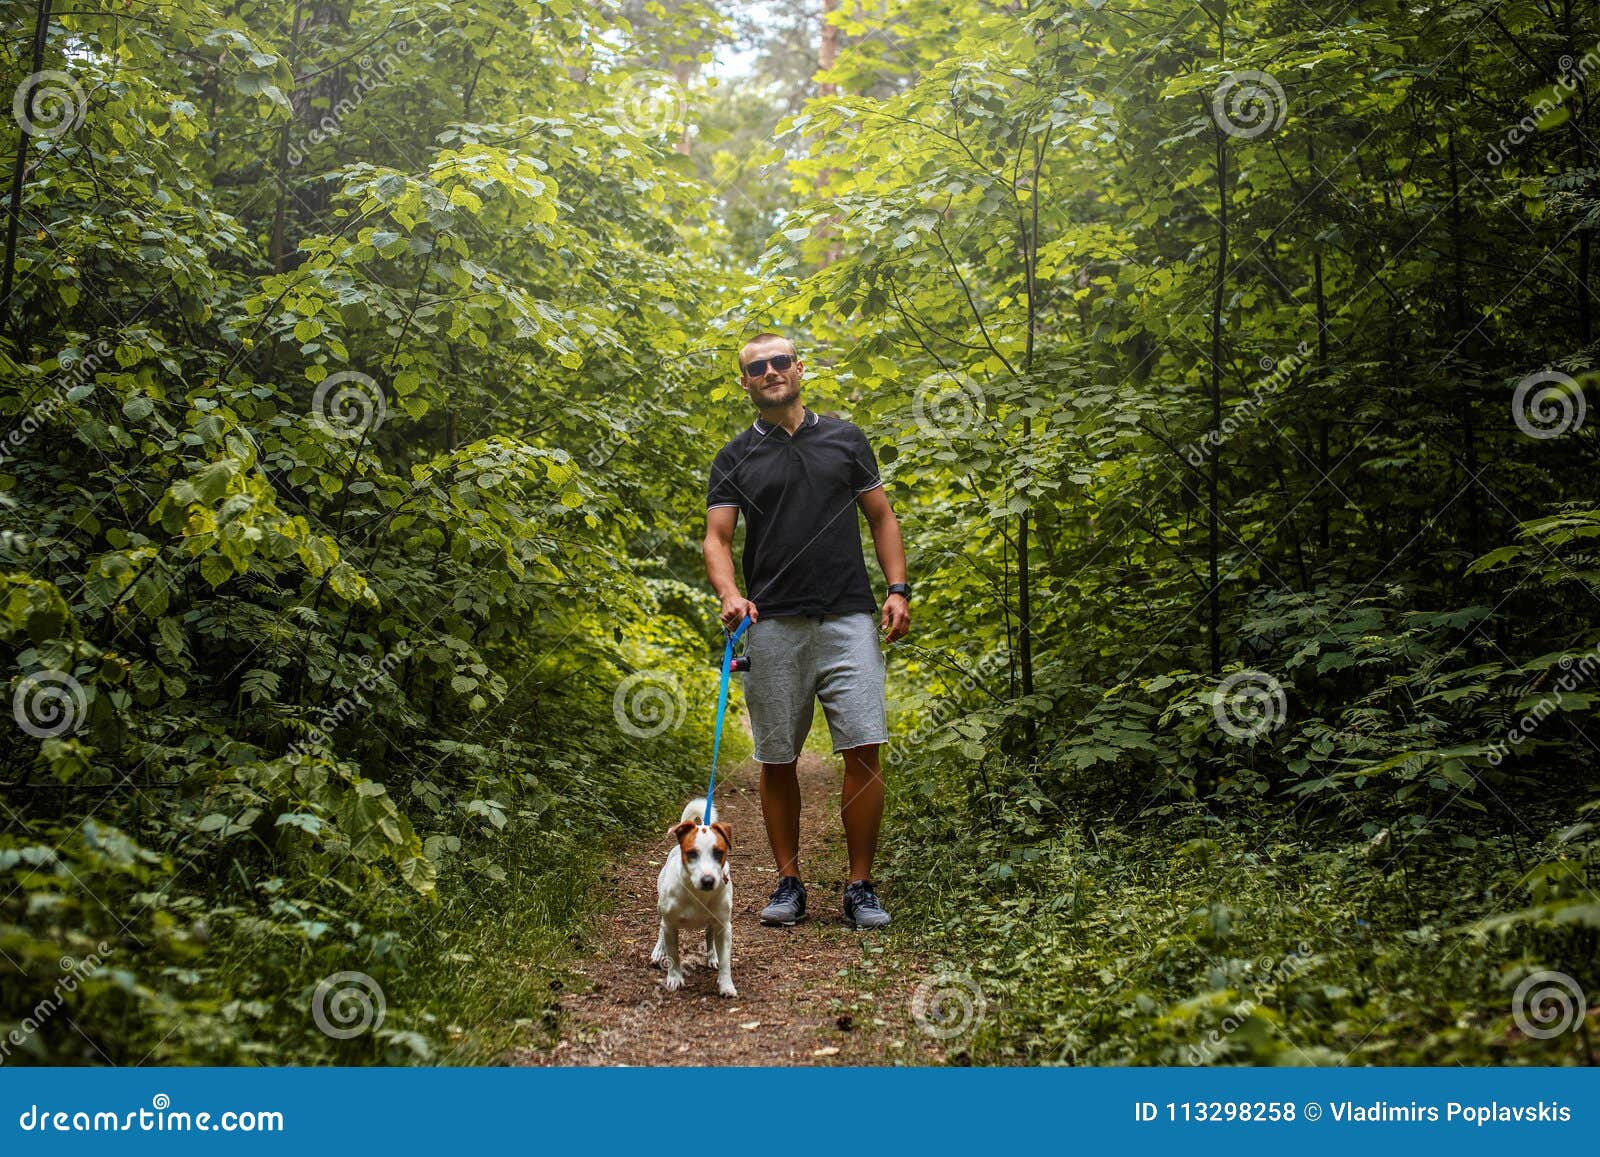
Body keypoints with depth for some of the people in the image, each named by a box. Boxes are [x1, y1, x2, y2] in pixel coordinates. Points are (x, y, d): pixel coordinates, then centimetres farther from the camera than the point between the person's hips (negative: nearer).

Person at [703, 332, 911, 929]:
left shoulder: (845, 438, 12)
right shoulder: (734, 458, 10)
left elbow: (881, 517, 14)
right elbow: (717, 538, 3)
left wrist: (898, 589, 2)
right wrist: (730, 595, -17)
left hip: (849, 617, 0)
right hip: (772, 626, 0)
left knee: (863, 751, -7)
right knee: (777, 759, 4)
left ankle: (861, 887, 3)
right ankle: (789, 884, 17)